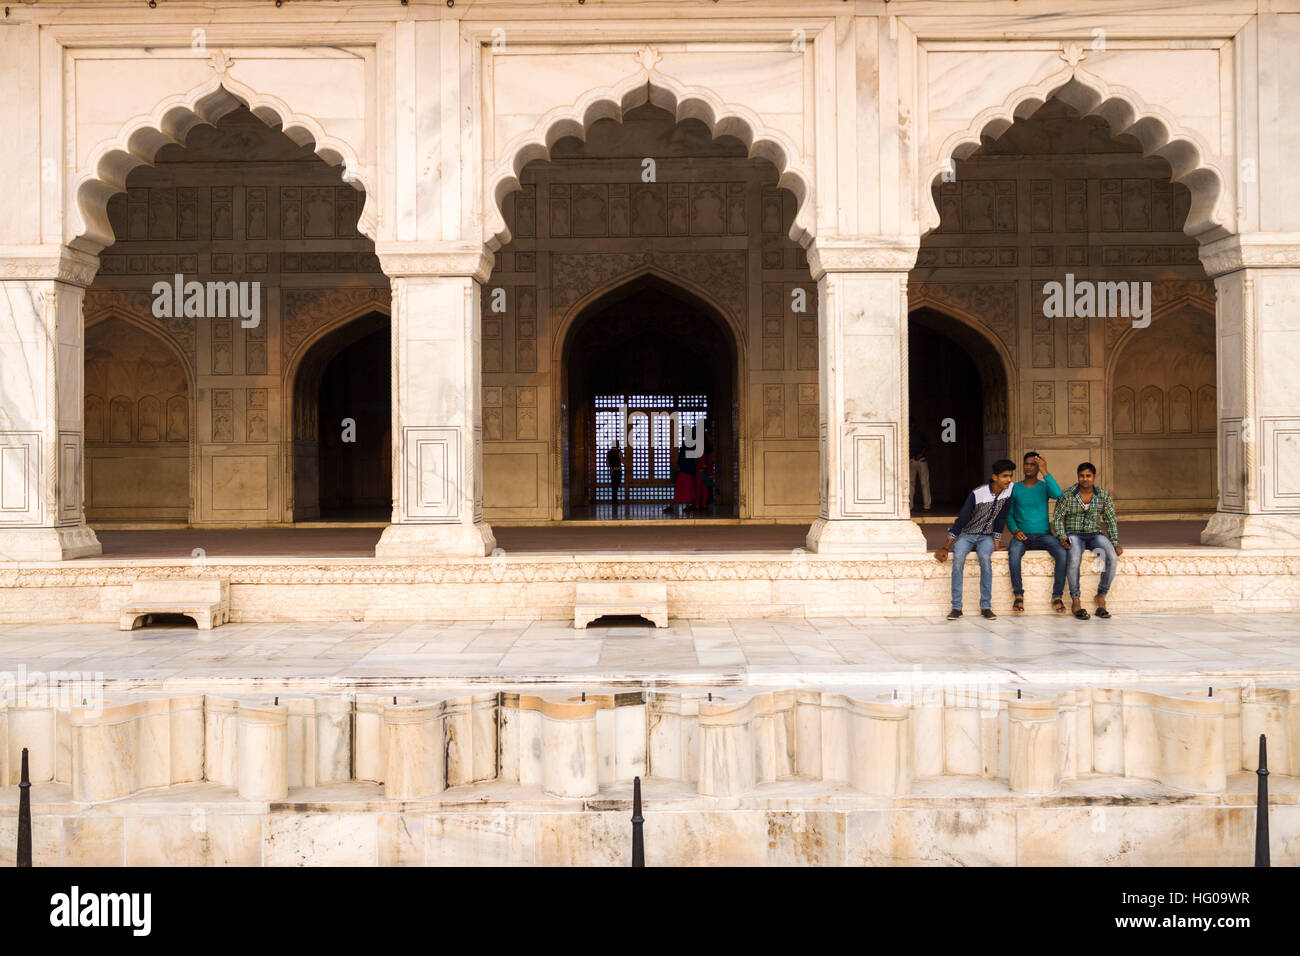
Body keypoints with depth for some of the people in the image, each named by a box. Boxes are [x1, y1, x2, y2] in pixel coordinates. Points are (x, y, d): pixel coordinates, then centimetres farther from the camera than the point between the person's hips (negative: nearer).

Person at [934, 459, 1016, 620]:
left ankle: (986, 606, -25)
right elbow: (961, 520, -13)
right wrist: (945, 548, -15)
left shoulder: (1009, 490, -8)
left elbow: (1001, 518, -3)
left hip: (986, 536, 1)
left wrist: (997, 543, -9)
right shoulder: (977, 494, -16)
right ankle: (956, 607, -26)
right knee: (958, 557, -31)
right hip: (967, 534, -1)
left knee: (985, 558, -32)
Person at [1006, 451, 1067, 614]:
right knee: (1013, 552, -35)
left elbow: (1058, 494, -16)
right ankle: (1018, 595, -28)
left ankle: (1057, 595, -20)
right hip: (1022, 535, 0)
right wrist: (1015, 531, -10)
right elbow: (1009, 515, 9)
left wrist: (1045, 472, -15)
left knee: (1062, 553, -30)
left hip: (1044, 535, 0)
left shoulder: (1044, 486, 8)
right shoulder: (1015, 488, 9)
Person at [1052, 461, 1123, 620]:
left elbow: (1111, 521, 6)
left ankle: (1101, 598, -13)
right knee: (1074, 558, -36)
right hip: (1073, 534, -2)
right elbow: (1057, 518, -2)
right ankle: (1076, 601, -24)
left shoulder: (1103, 495, 3)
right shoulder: (1067, 495, -3)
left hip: (1095, 535, 3)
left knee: (1113, 558, -28)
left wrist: (1115, 544, -4)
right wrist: (1062, 538, -17)